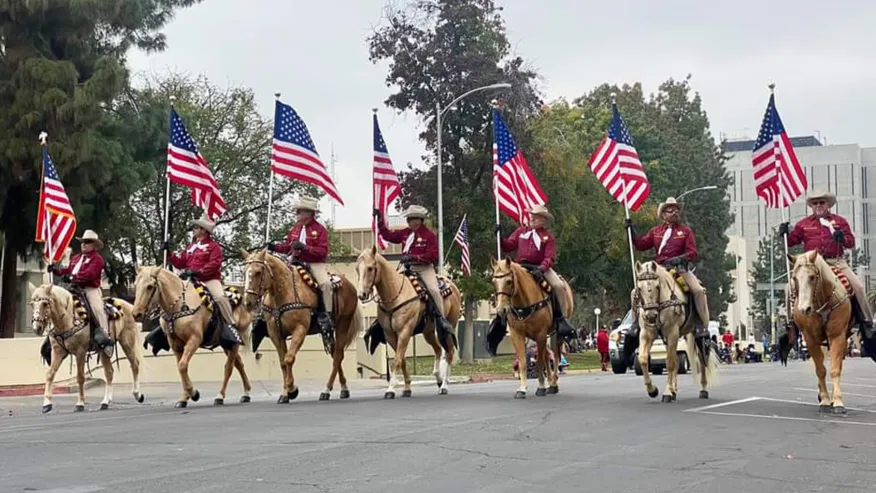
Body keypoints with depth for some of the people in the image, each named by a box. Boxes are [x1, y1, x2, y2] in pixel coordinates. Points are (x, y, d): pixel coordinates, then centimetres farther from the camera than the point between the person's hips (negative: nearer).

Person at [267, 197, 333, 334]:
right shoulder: (295, 228, 9)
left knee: (325, 283, -29)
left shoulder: (320, 229, -8)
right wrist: (274, 247, -4)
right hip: (297, 263, 6)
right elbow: (287, 247, 14)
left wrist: (305, 247, -26)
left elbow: (323, 252, -15)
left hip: (315, 264, -6)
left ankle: (326, 315, -19)